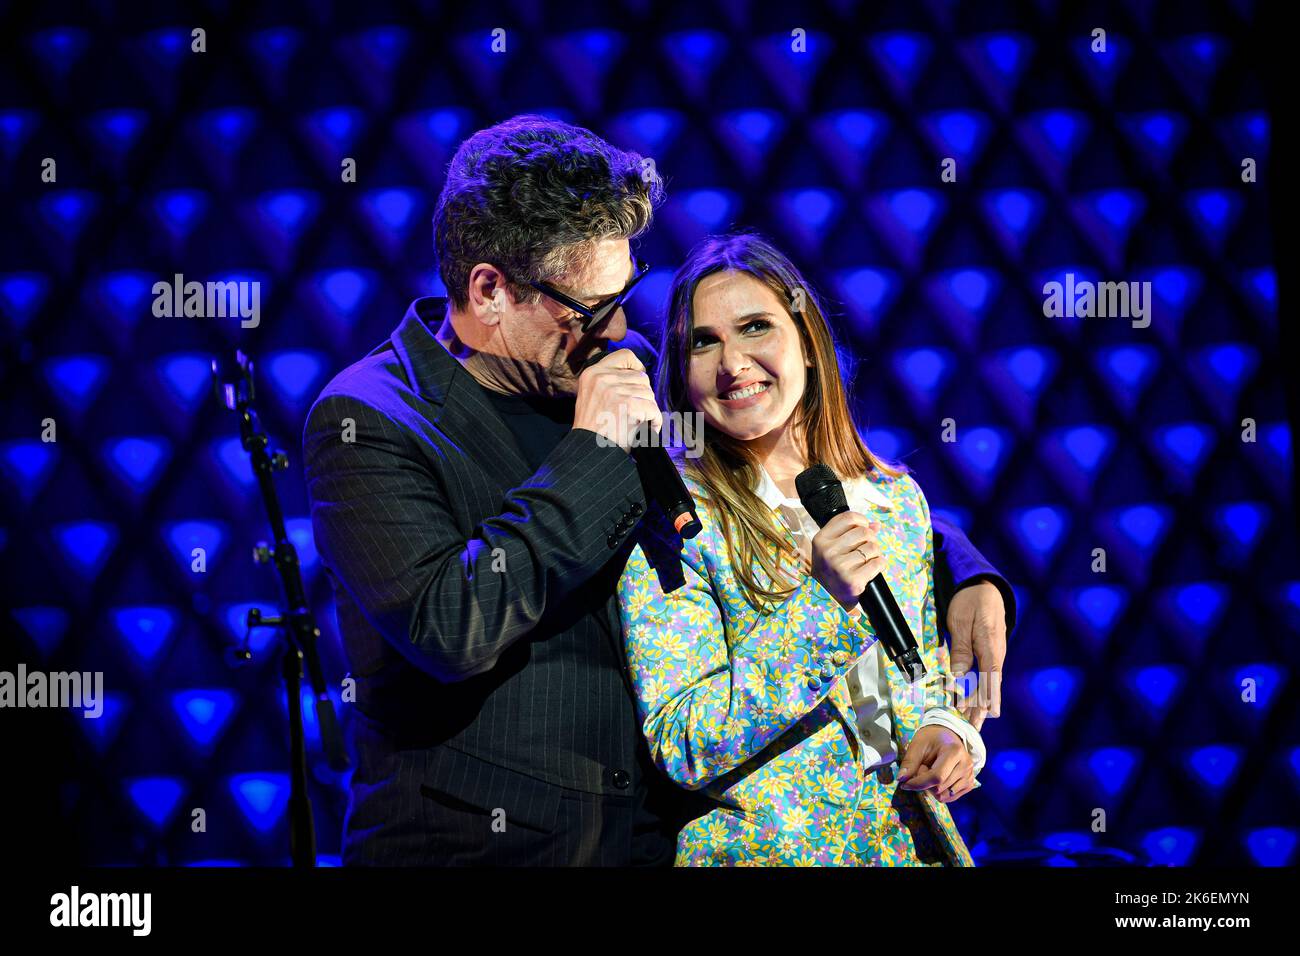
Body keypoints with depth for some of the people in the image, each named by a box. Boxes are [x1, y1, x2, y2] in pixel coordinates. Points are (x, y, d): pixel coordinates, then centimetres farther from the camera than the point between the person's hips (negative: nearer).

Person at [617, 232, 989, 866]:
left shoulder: (896, 499, 1)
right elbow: (681, 747, -19)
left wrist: (947, 732, -8)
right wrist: (823, 605, -25)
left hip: (911, 838, 4)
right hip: (758, 849, -4)